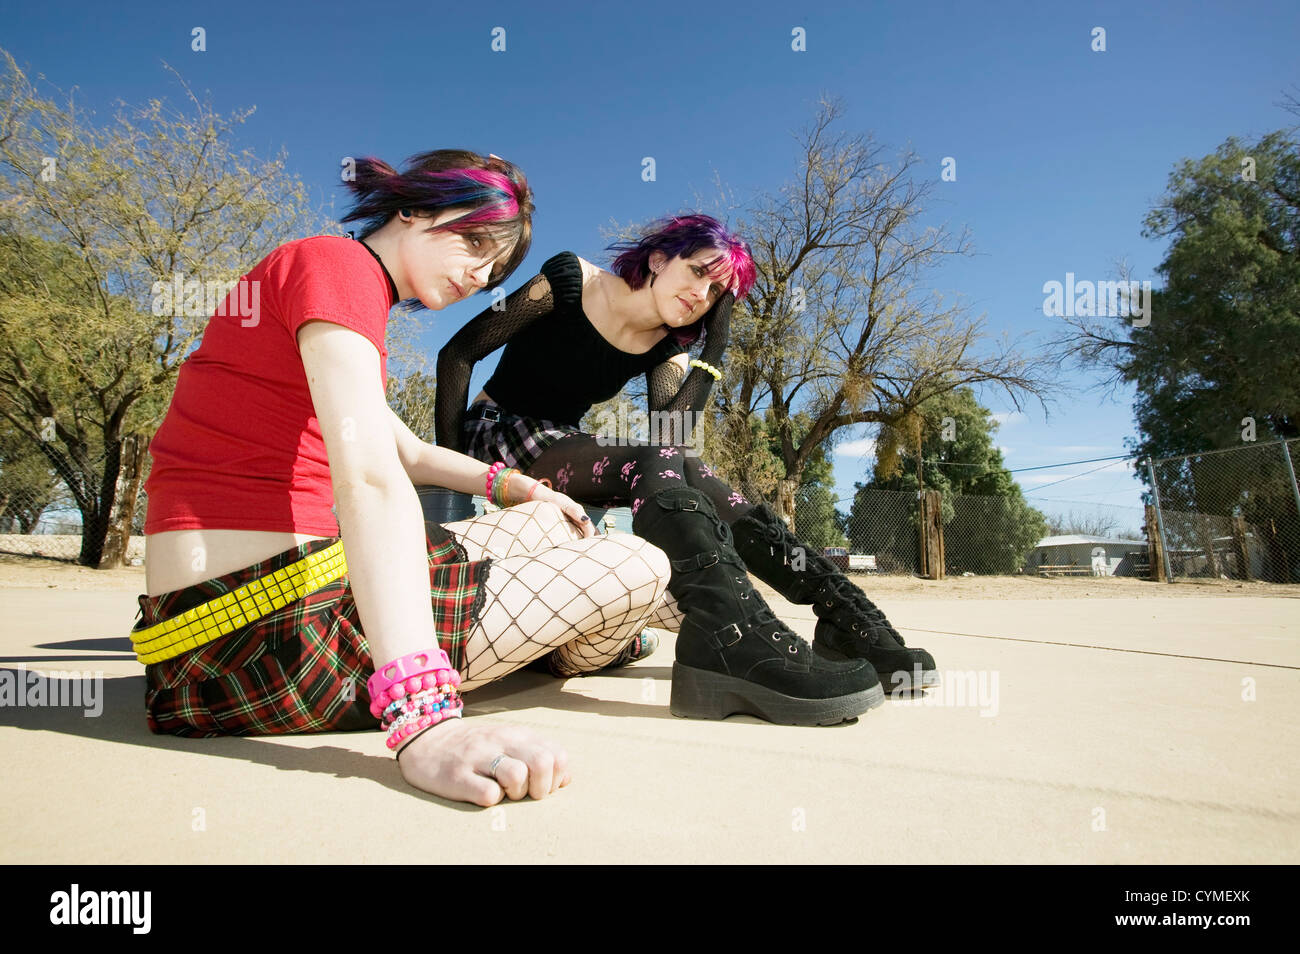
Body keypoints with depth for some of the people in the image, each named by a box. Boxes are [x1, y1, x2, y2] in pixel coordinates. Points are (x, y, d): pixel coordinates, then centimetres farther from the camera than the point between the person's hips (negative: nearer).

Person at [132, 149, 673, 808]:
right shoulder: (337, 263, -11)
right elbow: (369, 481, -27)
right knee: (639, 567, -2)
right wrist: (423, 719, -35)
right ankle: (581, 651, 32)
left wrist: (517, 491, 36)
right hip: (266, 635, -10)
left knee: (547, 523, 20)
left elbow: (409, 451, 31)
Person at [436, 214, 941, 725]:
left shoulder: (668, 351, 4)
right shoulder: (571, 280, -10)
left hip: (561, 448, 6)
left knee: (691, 476, -22)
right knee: (652, 460, -32)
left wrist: (715, 344, -14)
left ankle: (851, 618, -27)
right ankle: (732, 636, -53)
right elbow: (459, 352, -9)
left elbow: (670, 436, -15)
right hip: (496, 436, -5)